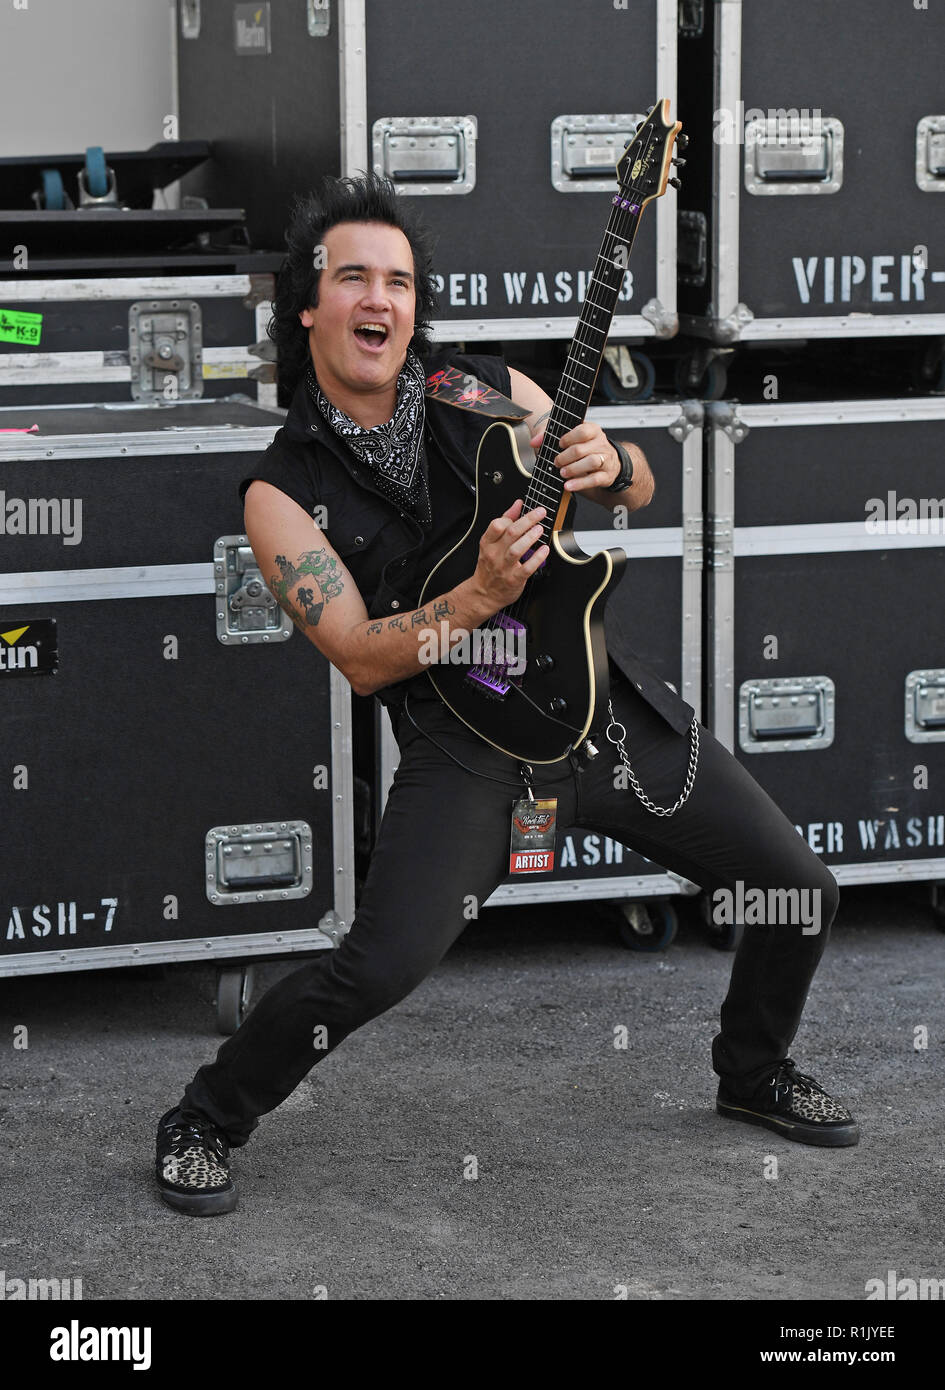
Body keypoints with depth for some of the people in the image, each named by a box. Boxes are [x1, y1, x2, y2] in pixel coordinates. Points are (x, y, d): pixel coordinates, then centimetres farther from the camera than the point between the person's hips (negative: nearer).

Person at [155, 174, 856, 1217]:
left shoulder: (487, 392, 2)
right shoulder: (285, 490, -5)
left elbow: (640, 489, 12)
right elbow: (362, 659, -11)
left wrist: (610, 465, -12)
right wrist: (483, 595, -25)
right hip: (467, 741, -4)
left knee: (801, 892, 3)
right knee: (381, 966, -24)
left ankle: (754, 1075, 33)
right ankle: (203, 1123, 0)